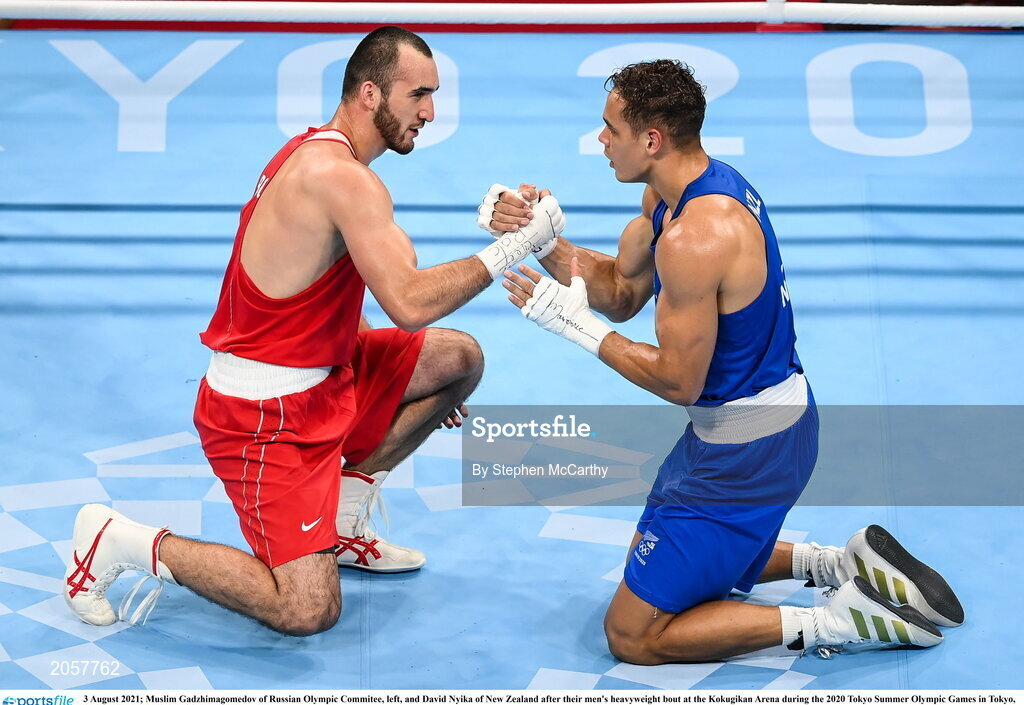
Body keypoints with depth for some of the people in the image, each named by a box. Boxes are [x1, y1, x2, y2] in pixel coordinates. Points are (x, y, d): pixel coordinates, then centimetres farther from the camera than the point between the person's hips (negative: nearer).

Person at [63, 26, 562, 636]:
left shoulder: (315, 153, 10)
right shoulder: (344, 178, -23)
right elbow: (410, 304, -33)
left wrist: (405, 384, 16)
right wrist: (515, 244, -24)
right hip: (265, 413, -10)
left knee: (461, 359, 10)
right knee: (308, 612, -12)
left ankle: (342, 520, 18)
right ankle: (119, 541, 4)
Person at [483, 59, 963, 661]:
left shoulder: (693, 237, -29)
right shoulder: (675, 191, 2)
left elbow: (678, 381, -22)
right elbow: (621, 293, 8)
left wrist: (576, 325, -17)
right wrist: (545, 239, -5)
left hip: (747, 450, -10)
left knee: (633, 636, 1)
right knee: (657, 565, 29)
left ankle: (842, 620, -1)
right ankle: (844, 564, 18)